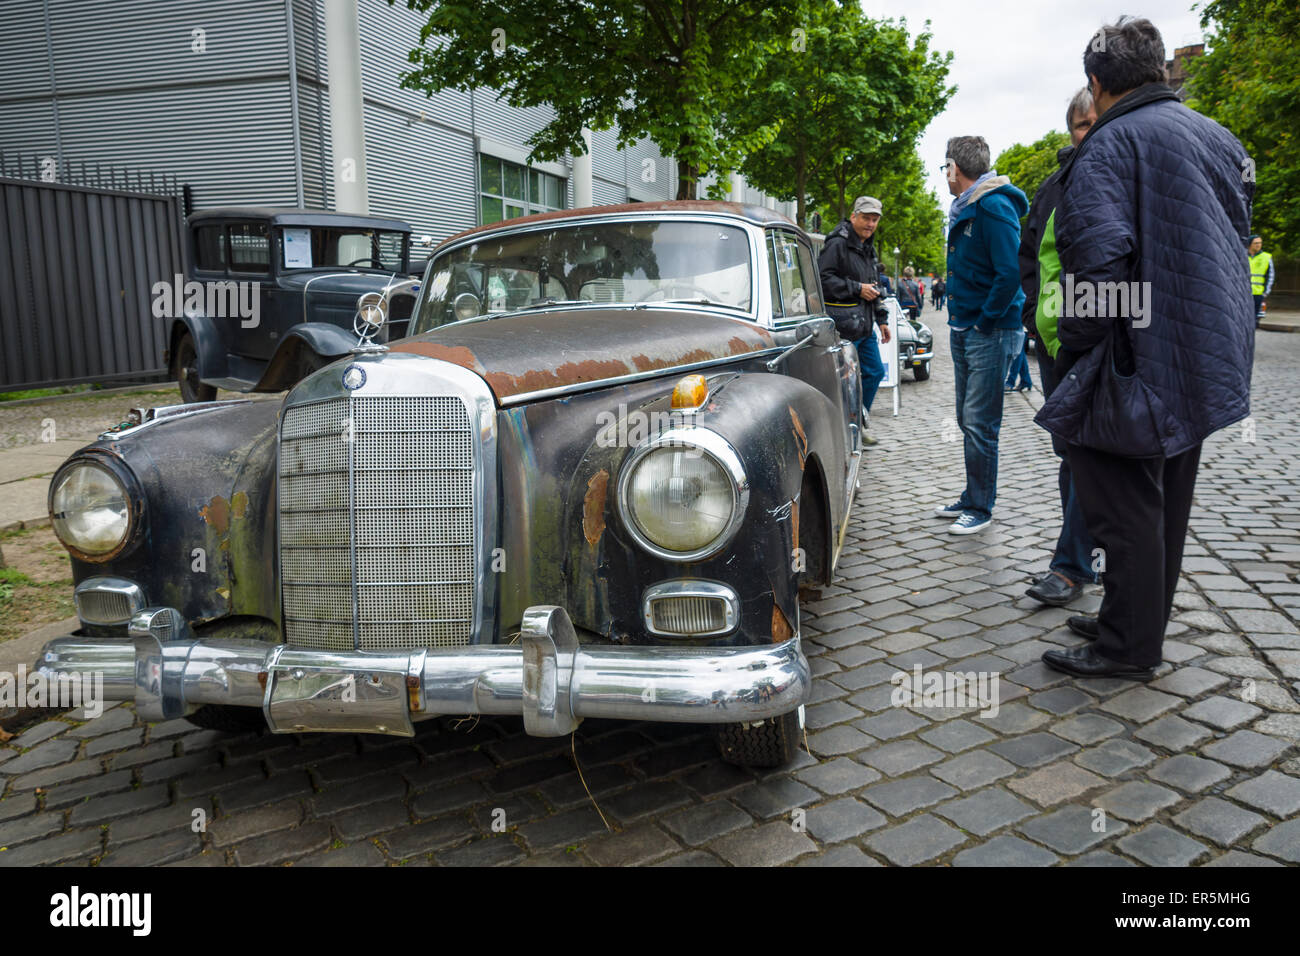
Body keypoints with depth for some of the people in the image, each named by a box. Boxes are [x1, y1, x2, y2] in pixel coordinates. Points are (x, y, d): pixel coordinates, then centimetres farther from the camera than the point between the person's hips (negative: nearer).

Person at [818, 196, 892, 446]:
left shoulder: (867, 247, 20)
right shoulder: (837, 244, -11)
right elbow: (823, 278, -22)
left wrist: (882, 320, 24)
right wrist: (857, 289, -19)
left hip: (863, 326, 10)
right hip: (843, 326, -10)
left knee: (874, 372, 15)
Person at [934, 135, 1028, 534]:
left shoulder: (995, 207, -14)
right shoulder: (965, 209, 15)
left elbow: (1011, 271, -22)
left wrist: (986, 321, -17)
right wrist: (960, 321, 13)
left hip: (990, 332, -10)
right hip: (965, 331, 10)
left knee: (979, 424, -6)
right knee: (968, 422, 14)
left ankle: (981, 509, 4)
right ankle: (972, 498, 24)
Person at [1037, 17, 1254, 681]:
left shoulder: (1109, 145, -12)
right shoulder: (1218, 139, 15)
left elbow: (1098, 260, -23)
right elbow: (1237, 239, 23)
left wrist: (1076, 354, -13)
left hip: (1139, 367, -9)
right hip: (1207, 365, 9)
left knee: (1125, 507, -1)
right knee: (1166, 501, 17)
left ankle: (1128, 648, 8)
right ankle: (1141, 624, 30)